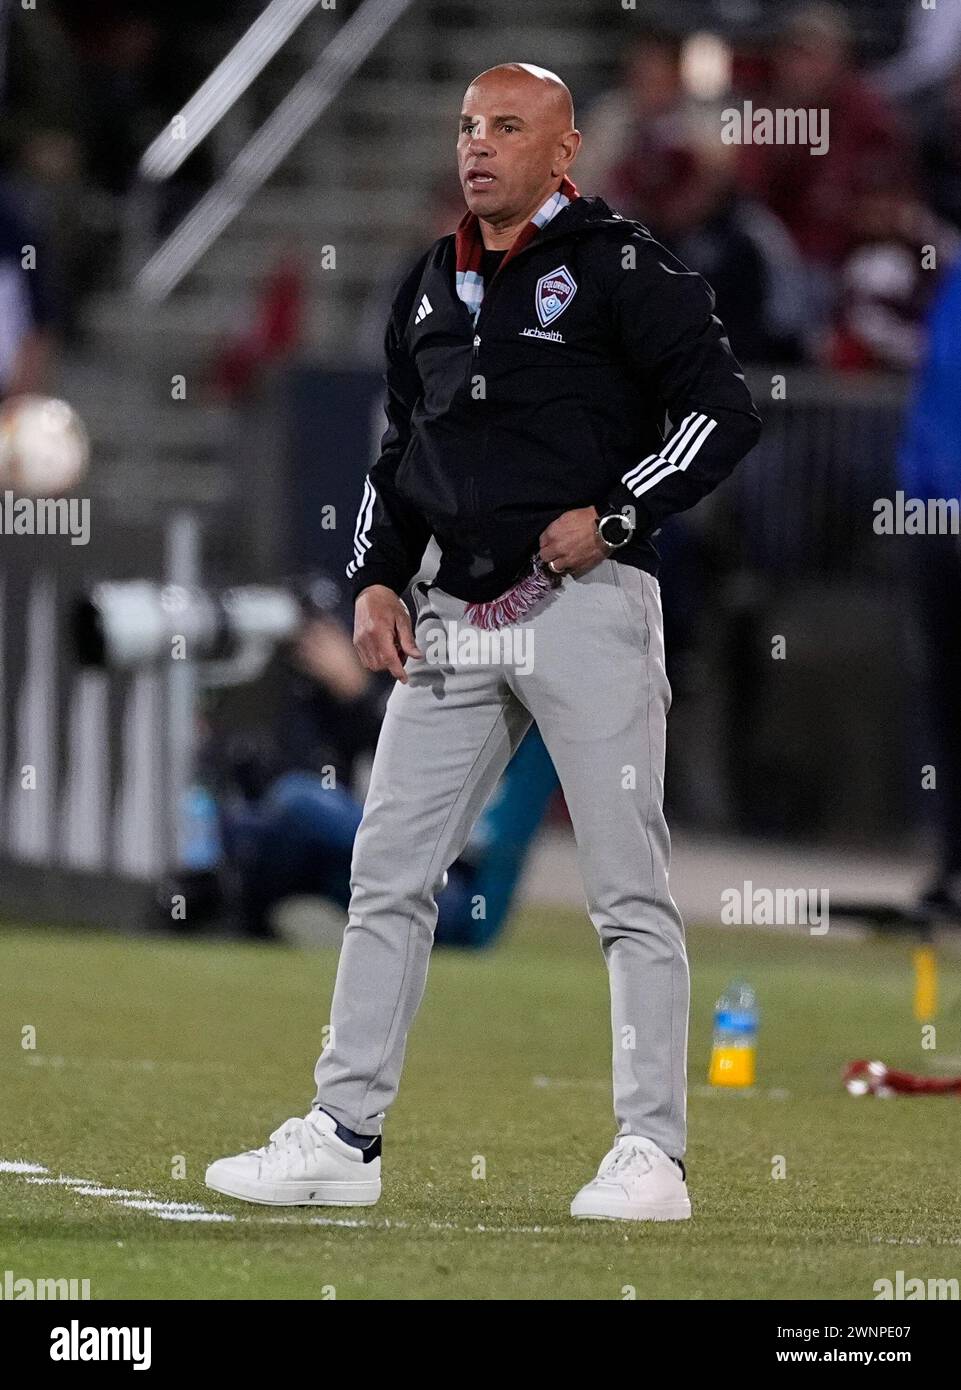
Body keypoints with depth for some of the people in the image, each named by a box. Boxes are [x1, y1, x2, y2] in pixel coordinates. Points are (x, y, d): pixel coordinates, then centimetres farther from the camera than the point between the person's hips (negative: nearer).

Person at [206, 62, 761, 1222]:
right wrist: (376, 579, 10)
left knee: (627, 888, -5)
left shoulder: (618, 269, -4)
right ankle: (343, 1139, 9)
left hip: (587, 606, -7)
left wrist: (615, 516, -14)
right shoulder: (431, 288, 16)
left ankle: (651, 1154, -2)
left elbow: (724, 408, -8)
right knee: (387, 875, 5)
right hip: (456, 618, 7)